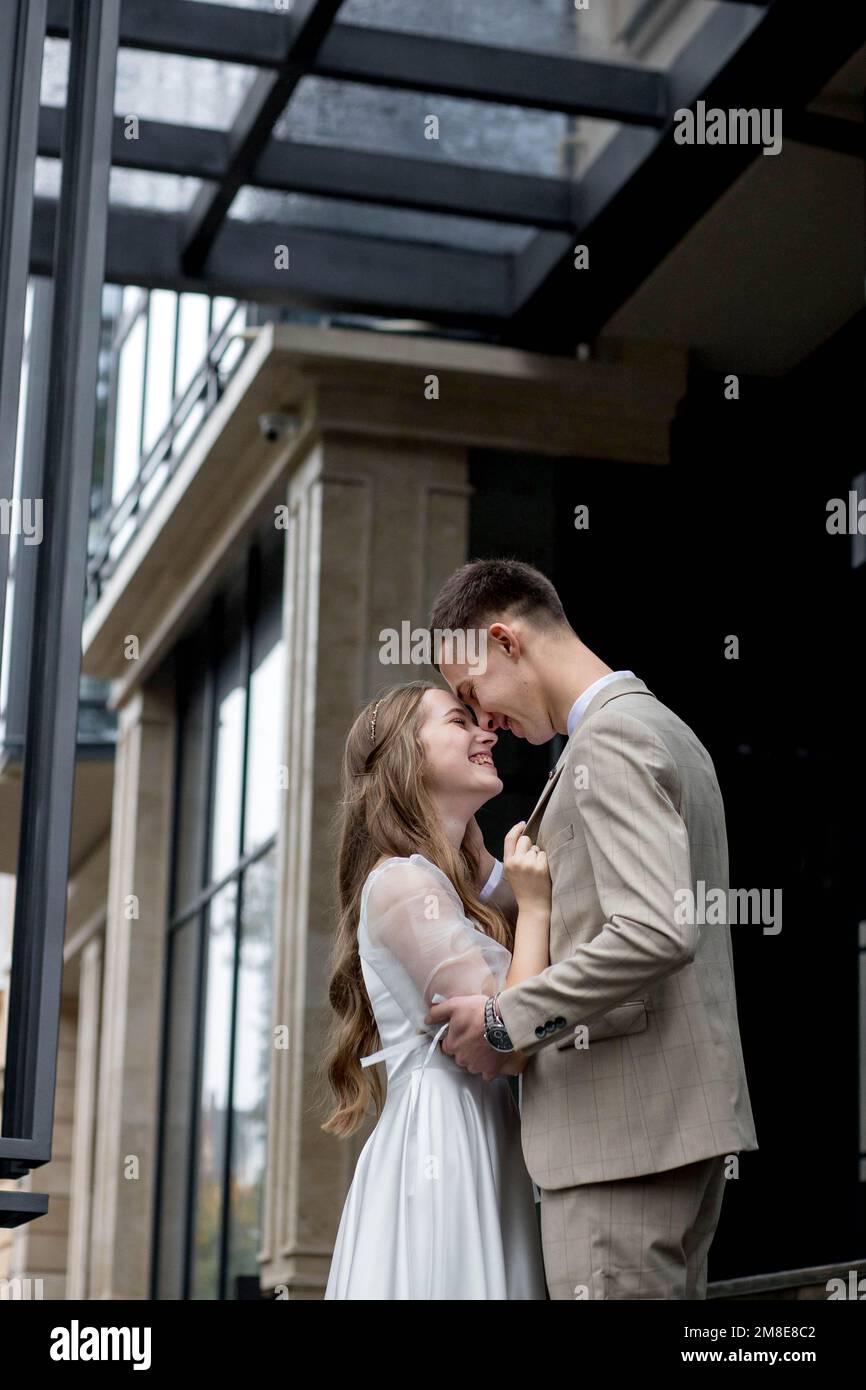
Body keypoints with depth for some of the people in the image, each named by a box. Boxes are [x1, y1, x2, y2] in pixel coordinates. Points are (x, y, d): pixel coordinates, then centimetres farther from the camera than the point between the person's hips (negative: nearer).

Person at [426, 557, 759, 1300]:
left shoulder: (609, 739, -11)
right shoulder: (664, 729, 20)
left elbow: (656, 932, -24)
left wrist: (506, 1018, -15)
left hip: (625, 1125, -10)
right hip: (680, 1124, 10)